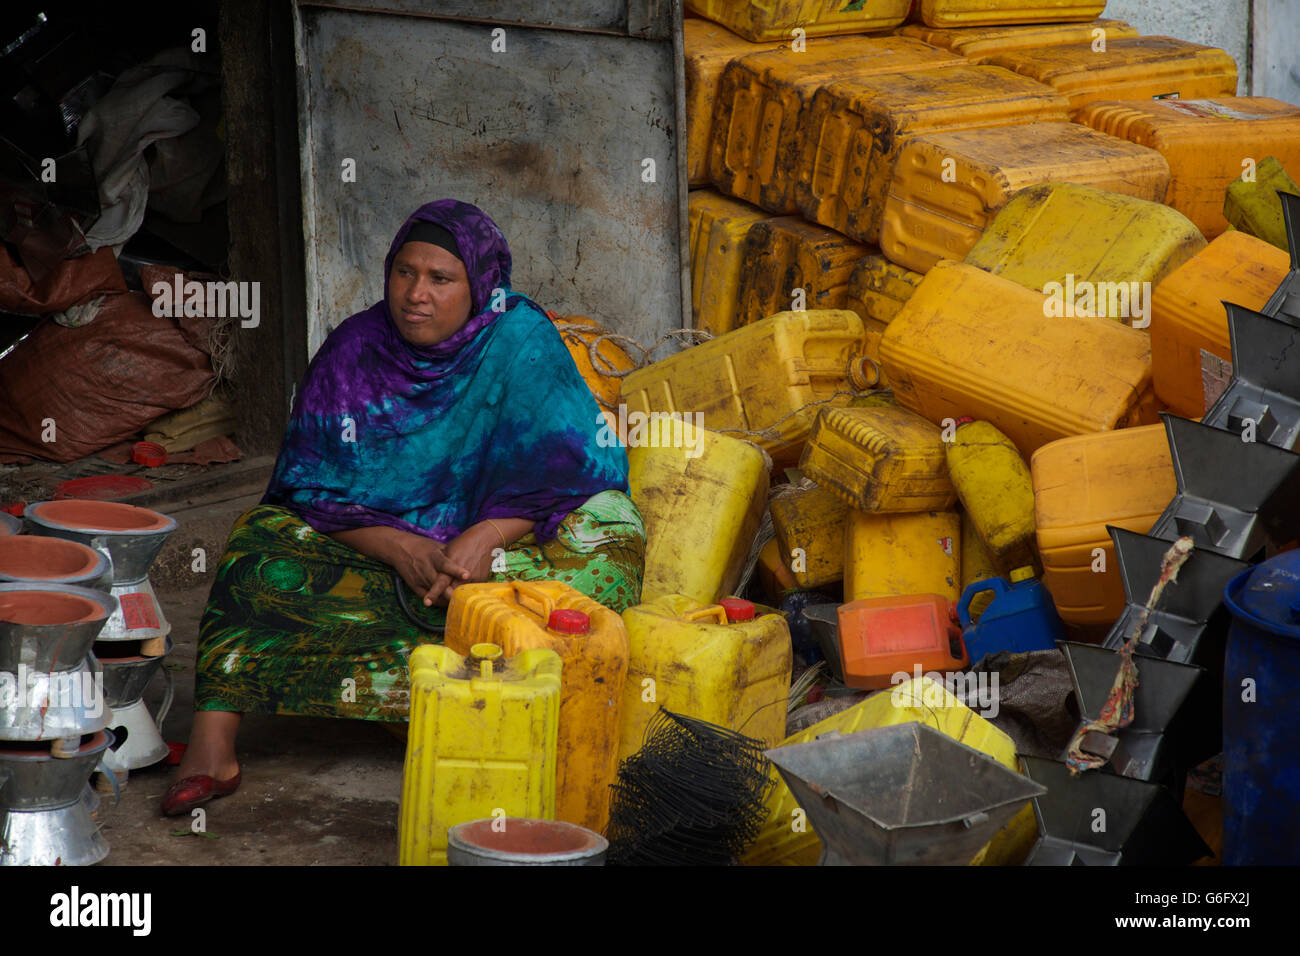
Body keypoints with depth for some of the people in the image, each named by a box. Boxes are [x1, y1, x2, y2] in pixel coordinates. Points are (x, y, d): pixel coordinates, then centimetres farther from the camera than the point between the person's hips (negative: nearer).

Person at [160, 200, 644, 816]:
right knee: (267, 543, -24)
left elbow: (564, 464, -15)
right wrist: (399, 547, -23)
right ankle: (212, 742, -37)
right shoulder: (354, 350, -3)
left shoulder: (518, 339, -8)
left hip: (499, 540, -2)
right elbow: (313, 488, -6)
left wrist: (484, 538, -31)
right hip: (381, 549, 2)